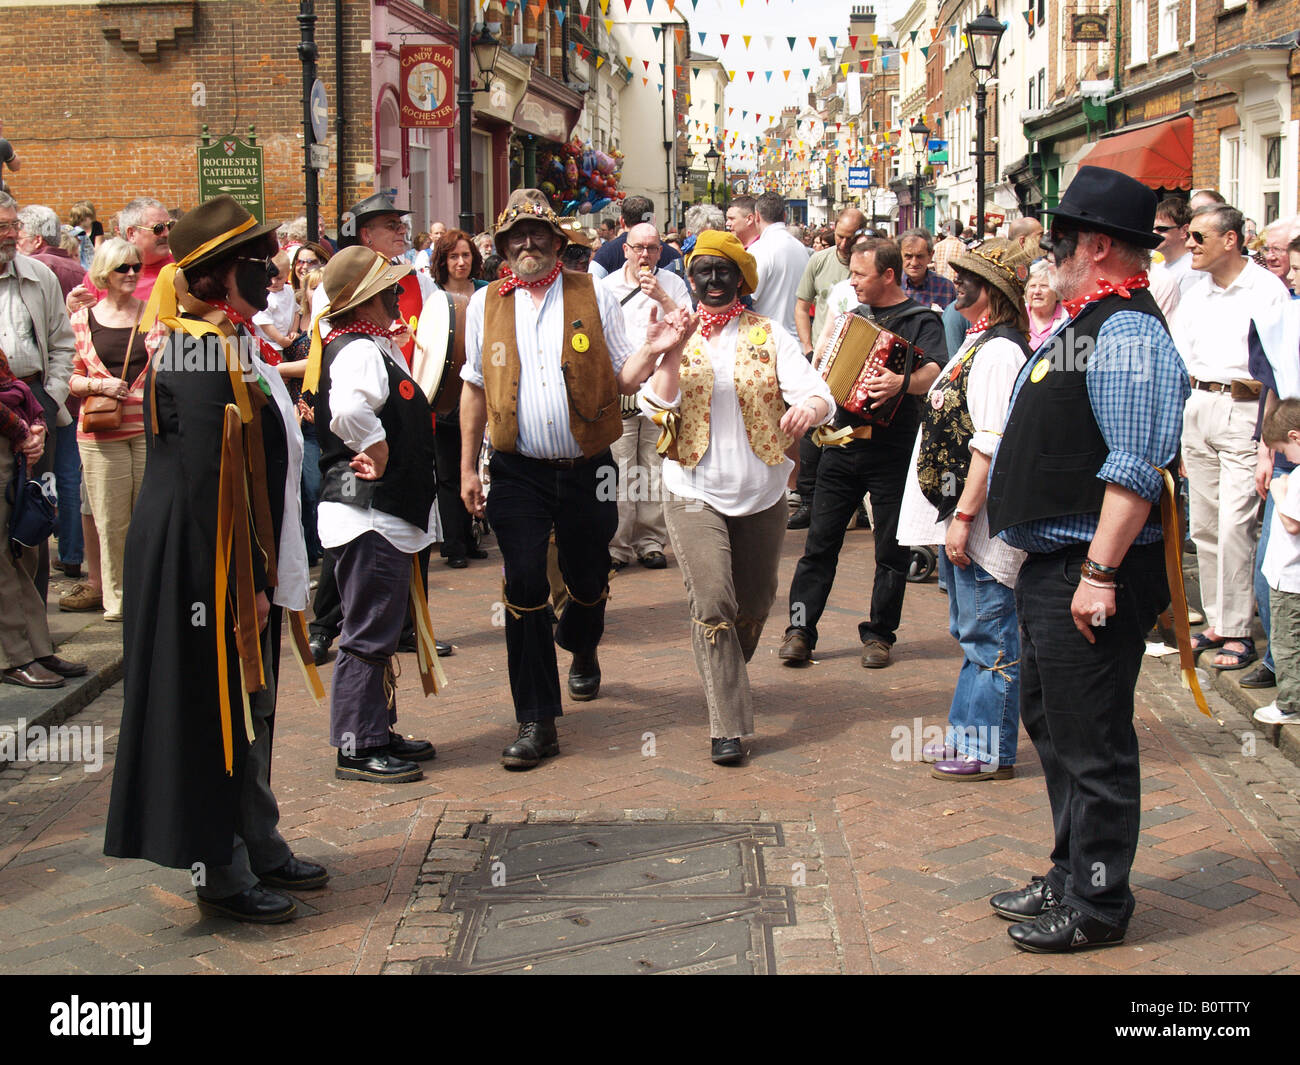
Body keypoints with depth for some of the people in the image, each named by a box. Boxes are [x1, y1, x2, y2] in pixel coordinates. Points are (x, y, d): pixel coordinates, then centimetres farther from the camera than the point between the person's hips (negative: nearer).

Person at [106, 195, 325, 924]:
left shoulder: (233, 344, 13)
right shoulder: (201, 357, -19)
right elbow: (207, 485, -23)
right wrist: (243, 584, -21)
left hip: (250, 564, 10)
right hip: (213, 571, -10)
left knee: (249, 710, 18)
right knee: (222, 715, 0)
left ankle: (260, 848, 31)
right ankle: (223, 872, 12)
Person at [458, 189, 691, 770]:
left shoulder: (594, 296, 2)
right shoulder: (486, 304, 5)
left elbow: (622, 380, 3)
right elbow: (475, 389, 9)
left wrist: (652, 351, -17)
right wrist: (467, 467, 6)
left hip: (587, 470, 0)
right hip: (518, 472, 0)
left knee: (588, 580, 13)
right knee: (524, 589, -5)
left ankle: (581, 651, 49)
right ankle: (536, 722, 4)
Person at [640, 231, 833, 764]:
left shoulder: (768, 335, 3)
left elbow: (815, 390, -10)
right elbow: (656, 408, -8)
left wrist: (809, 406, -33)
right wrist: (669, 354, -22)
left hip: (761, 493, 2)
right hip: (695, 493, -2)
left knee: (754, 602, 14)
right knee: (712, 603, -14)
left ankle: (728, 680, 44)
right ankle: (728, 725, -9)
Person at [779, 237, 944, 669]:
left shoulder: (921, 320, -5)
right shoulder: (855, 314, 15)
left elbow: (935, 371, -24)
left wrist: (903, 383, -42)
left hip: (892, 451, -5)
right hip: (843, 442, 5)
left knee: (892, 550, 5)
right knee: (820, 542, 4)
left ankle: (879, 634, 16)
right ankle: (800, 629, 7)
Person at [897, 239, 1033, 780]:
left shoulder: (999, 352, -18)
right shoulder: (978, 343, 15)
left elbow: (991, 445, -23)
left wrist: (963, 517, -22)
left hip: (983, 522, -11)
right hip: (958, 512, 11)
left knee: (988, 635, -1)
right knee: (970, 632, 18)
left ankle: (989, 751, 7)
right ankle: (968, 735, 28)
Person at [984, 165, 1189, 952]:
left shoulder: (1127, 334, -17)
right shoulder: (1085, 325, 16)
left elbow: (1135, 470, -24)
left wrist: (1099, 575, -26)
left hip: (1091, 575, -11)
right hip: (1051, 566, 11)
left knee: (1092, 744, 0)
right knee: (1053, 725, 20)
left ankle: (1097, 907, 13)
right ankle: (1072, 877, 34)